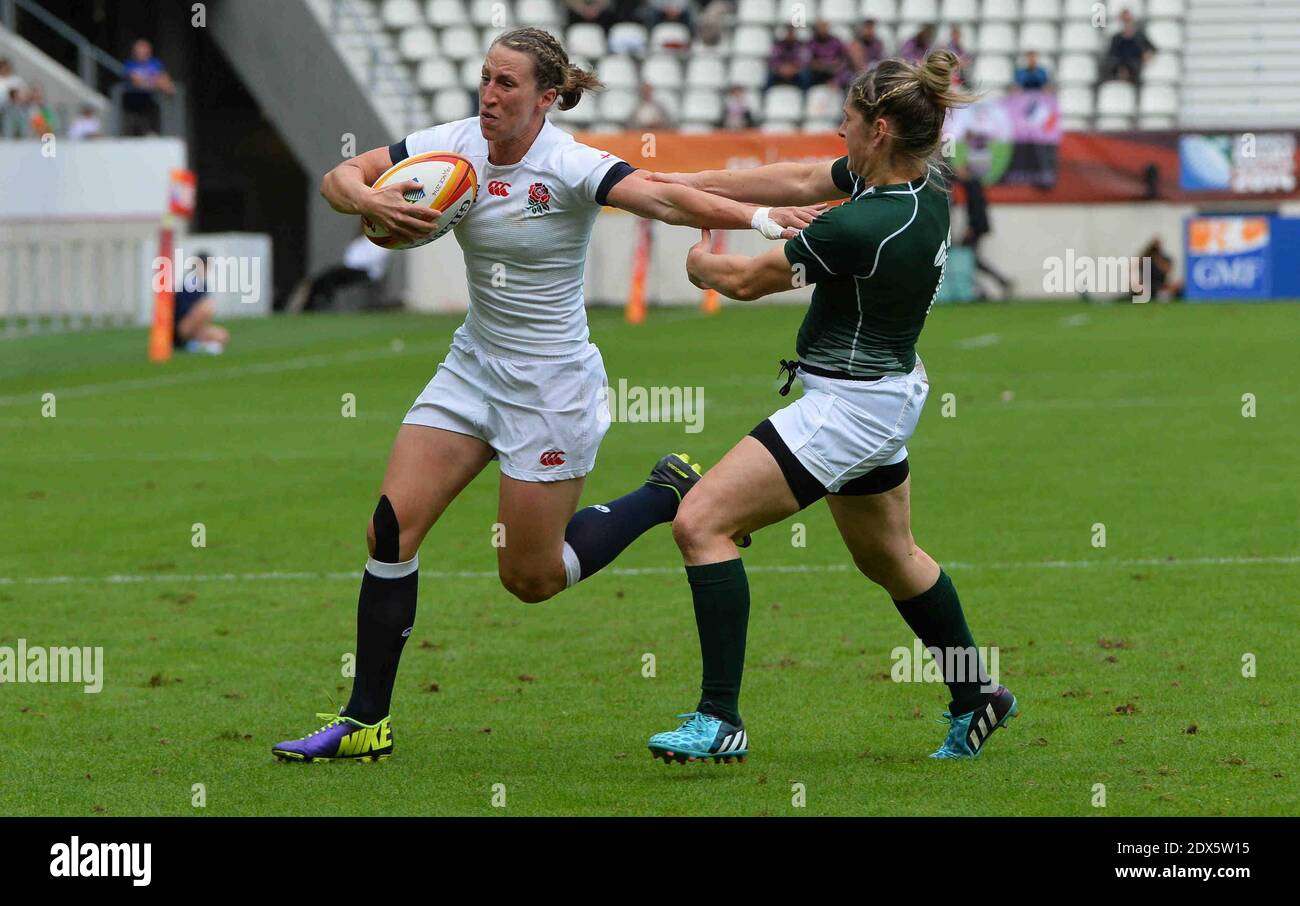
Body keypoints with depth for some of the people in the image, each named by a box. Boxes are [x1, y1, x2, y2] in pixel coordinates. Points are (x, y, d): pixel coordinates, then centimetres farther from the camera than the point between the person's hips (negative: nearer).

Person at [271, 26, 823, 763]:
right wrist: (371, 201, -24)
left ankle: (668, 497, 23)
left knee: (530, 577, 1)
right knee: (392, 528, -5)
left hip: (552, 384, -6)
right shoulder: (454, 145, -4)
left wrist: (761, 217, -51)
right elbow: (339, 178, -1)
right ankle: (366, 723, 3)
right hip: (474, 368, 6)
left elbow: (666, 200, -35)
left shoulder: (569, 167, -20)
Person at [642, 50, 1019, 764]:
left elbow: (745, 280, -15)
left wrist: (700, 263, 7)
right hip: (884, 400, 10)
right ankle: (975, 697, 44)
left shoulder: (864, 227, -28)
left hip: (846, 408, -10)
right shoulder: (921, 185, -2)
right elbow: (802, 180, 11)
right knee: (887, 557, 29)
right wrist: (688, 183, 11)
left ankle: (720, 720, -10)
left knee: (701, 522, -11)